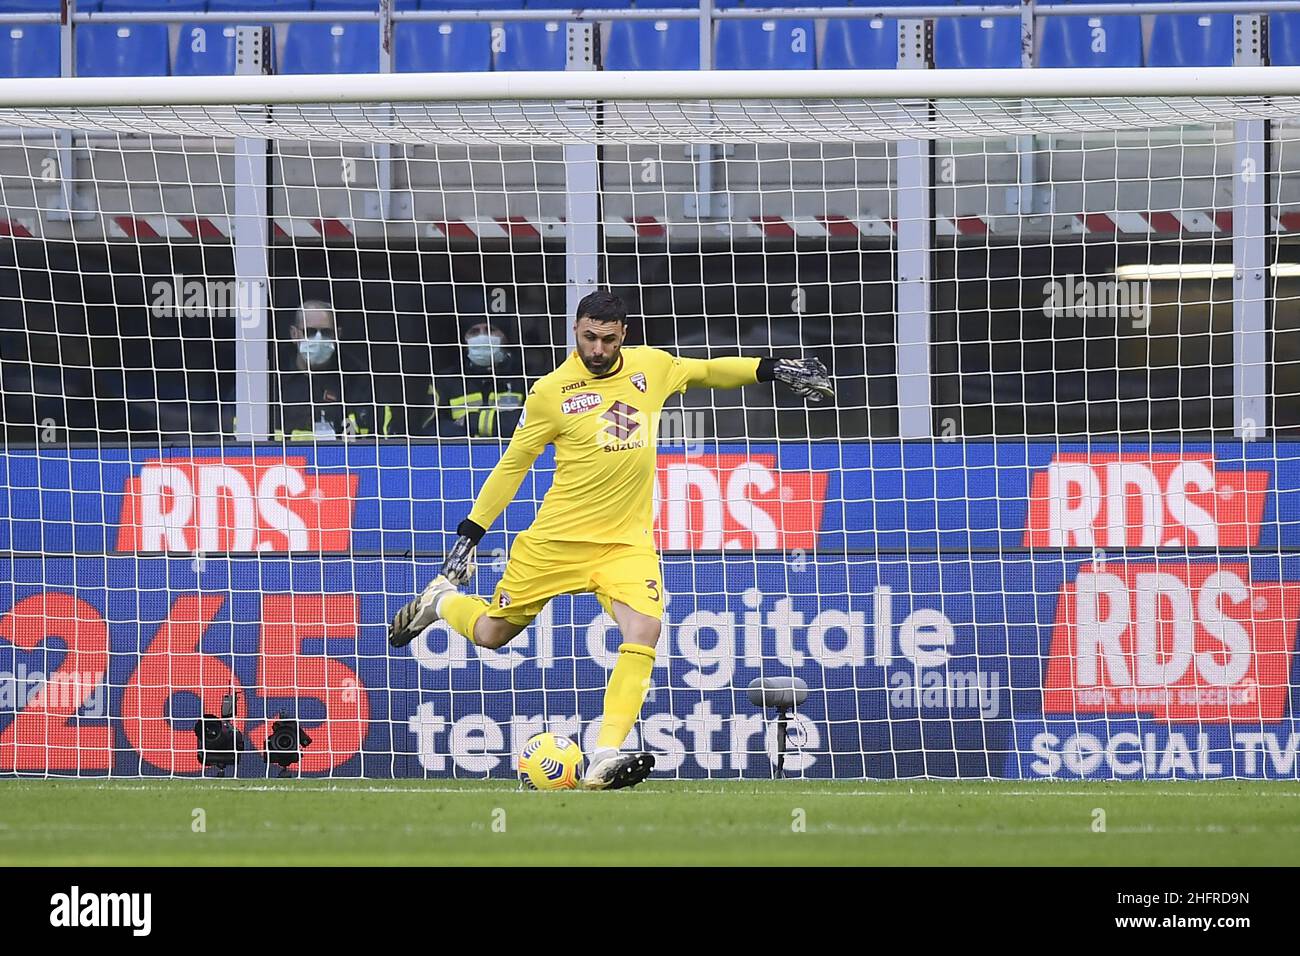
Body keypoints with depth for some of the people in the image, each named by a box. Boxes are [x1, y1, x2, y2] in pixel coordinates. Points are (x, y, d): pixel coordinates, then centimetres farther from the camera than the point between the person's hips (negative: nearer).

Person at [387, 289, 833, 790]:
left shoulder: (651, 366, 2)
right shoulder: (552, 391, -7)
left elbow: (705, 371, 22)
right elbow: (513, 464, 1)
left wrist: (773, 369, 18)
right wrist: (470, 533, 2)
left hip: (627, 542, 2)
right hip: (555, 538, -2)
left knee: (644, 631, -22)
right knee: (490, 634, 5)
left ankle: (604, 759, -22)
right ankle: (440, 600, 41)